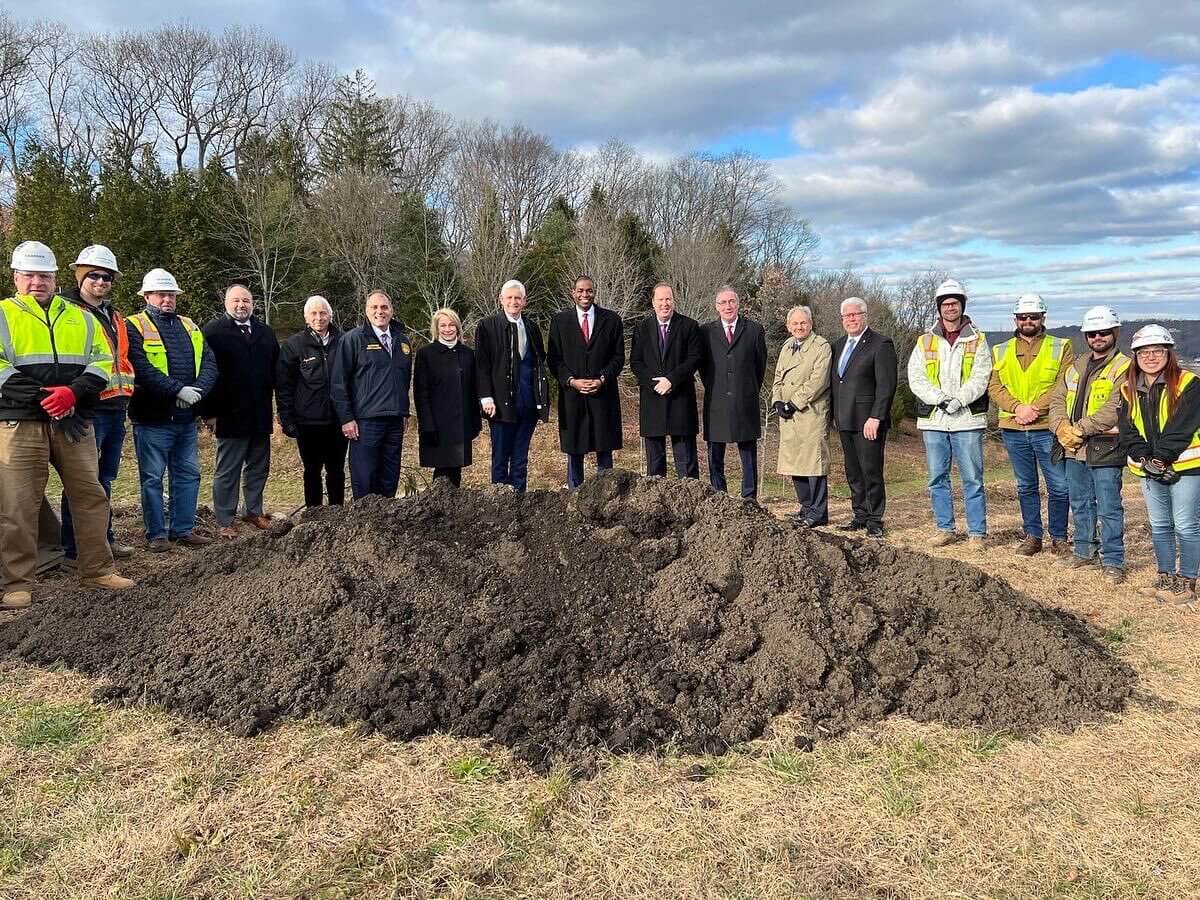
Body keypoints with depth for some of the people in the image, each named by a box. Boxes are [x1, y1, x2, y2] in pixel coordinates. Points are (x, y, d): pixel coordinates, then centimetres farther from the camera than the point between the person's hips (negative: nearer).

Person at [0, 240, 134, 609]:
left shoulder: (81, 318, 15)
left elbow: (102, 362, 7)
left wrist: (73, 392, -12)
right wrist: (47, 400, -14)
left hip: (74, 423, 3)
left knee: (90, 495, 6)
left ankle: (97, 570, 17)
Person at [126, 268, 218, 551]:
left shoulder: (190, 327, 14)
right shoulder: (135, 327, -4)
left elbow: (209, 363, 4)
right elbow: (142, 369, -17)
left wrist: (197, 390, -14)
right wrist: (178, 390, -22)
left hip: (186, 418, 6)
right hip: (152, 418, -6)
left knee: (189, 474, 11)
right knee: (152, 478, 3)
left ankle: (183, 529, 22)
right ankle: (156, 534, 12)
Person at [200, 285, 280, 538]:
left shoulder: (266, 333, 12)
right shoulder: (213, 331, -2)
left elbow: (277, 371, 12)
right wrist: (209, 412, -11)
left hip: (261, 415, 5)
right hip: (229, 416, -5)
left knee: (258, 467, 12)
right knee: (227, 471, 3)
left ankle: (253, 510, 26)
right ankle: (225, 521, 11)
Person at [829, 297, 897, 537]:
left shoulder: (881, 344, -7)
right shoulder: (838, 345, 16)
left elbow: (886, 385, -13)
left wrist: (875, 418, -18)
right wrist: (834, 414, 13)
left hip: (868, 421, -7)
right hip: (845, 421, 7)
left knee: (871, 471, -4)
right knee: (853, 473, 12)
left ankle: (875, 521, 6)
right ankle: (860, 517, 21)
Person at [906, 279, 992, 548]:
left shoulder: (977, 340, 6)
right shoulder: (925, 342, 11)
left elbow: (980, 378, -5)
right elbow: (915, 379, 1)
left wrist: (959, 400, -19)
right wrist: (939, 399, -13)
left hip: (967, 420, -2)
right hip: (933, 421, 3)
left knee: (972, 479, -1)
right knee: (937, 478, 8)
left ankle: (977, 532, 7)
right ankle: (945, 529, 18)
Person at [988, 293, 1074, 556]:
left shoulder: (1060, 348, 3)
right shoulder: (1000, 351, 12)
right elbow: (994, 387, 3)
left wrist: (1035, 408, -17)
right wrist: (1017, 407, -14)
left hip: (1047, 428, -3)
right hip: (1013, 430, 3)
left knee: (1059, 486, 0)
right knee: (1026, 487, 12)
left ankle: (1059, 538, 14)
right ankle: (1032, 536, 21)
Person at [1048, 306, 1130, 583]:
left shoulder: (1124, 368, -6)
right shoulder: (1075, 366, 16)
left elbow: (1113, 410, -17)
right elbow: (1057, 399, 10)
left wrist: (1079, 429, -18)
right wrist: (1061, 427, -8)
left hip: (1105, 448, -7)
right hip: (1074, 448, 7)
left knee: (1108, 508, -2)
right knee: (1080, 504, 17)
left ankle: (1113, 561, 7)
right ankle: (1086, 550, 31)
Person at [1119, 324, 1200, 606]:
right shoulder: (1129, 389, 8)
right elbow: (1127, 429, 1)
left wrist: (1161, 457, -18)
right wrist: (1144, 458, -12)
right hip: (1149, 469, 6)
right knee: (1159, 526, 14)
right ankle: (1166, 577, 25)